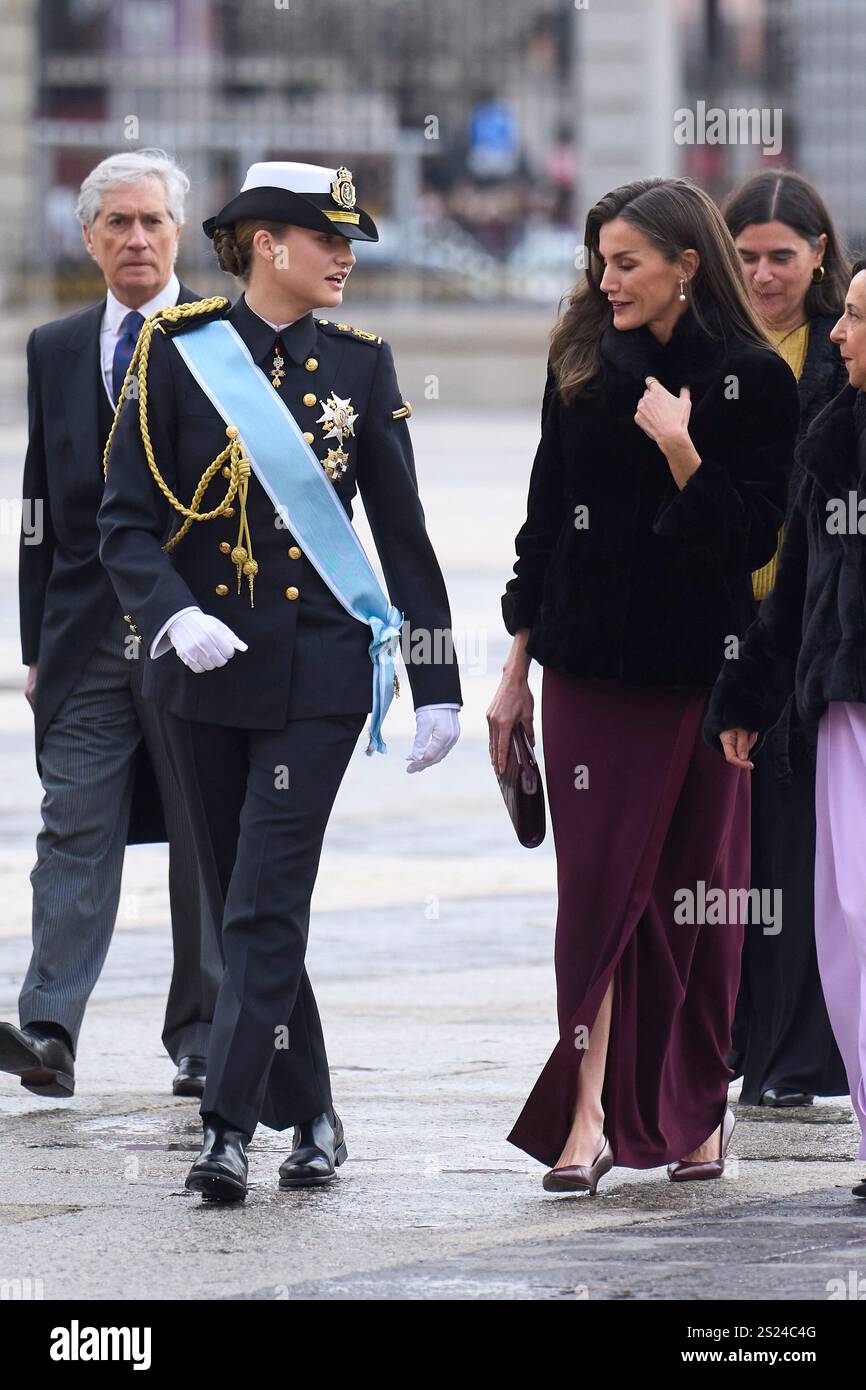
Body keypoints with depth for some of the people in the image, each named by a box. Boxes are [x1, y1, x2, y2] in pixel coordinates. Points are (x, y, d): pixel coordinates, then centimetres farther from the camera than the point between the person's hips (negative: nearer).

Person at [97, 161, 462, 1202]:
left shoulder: (359, 366, 5)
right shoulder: (178, 354, 0)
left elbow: (402, 531, 9)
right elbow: (127, 521, -2)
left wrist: (438, 683, 6)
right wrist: (175, 615, -20)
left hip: (317, 671, -1)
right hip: (203, 668, 1)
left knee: (267, 908, -10)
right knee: (239, 902, 8)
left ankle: (228, 1128, -12)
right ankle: (310, 1119, 20)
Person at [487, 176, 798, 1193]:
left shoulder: (753, 383, -3)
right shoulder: (583, 367, 7)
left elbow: (751, 539, -6)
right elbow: (544, 522, 11)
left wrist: (682, 452, -19)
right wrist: (516, 672, 11)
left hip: (699, 677, -2)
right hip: (590, 670, 2)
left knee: (696, 891, 5)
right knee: (596, 883, -6)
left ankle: (698, 1109, 19)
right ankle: (588, 1114, -11)